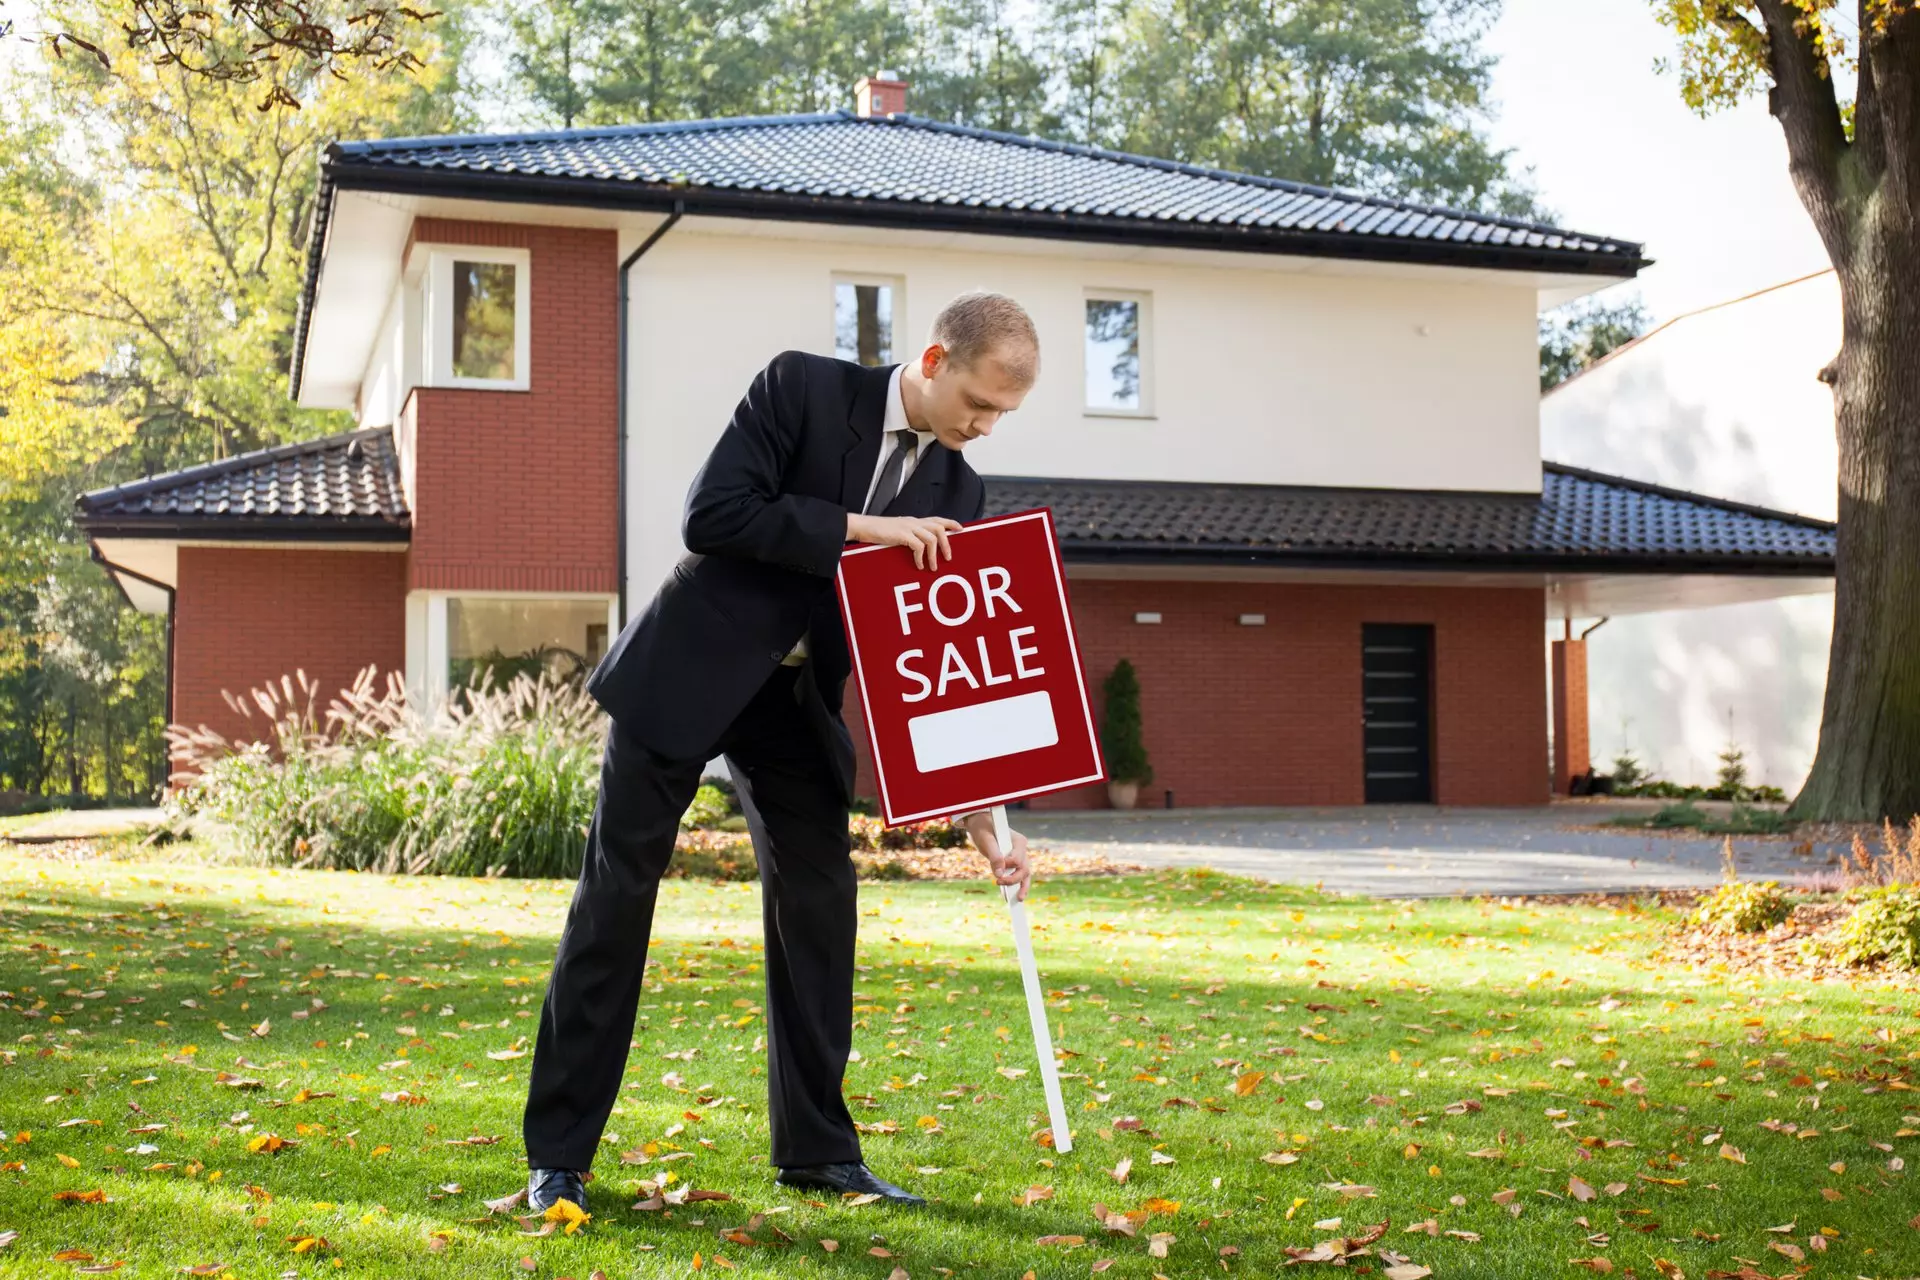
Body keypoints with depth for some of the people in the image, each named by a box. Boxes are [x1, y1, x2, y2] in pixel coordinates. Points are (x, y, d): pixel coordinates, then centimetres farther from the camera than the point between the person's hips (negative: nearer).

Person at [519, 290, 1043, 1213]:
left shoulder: (956, 494, 0)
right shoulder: (802, 387, -13)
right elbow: (711, 514, -22)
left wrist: (981, 819, -7)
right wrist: (858, 527, -25)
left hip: (797, 698, 5)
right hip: (688, 672, -5)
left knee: (818, 900, 1)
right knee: (616, 897, -1)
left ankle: (816, 1149, 14)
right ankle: (557, 1155, 8)